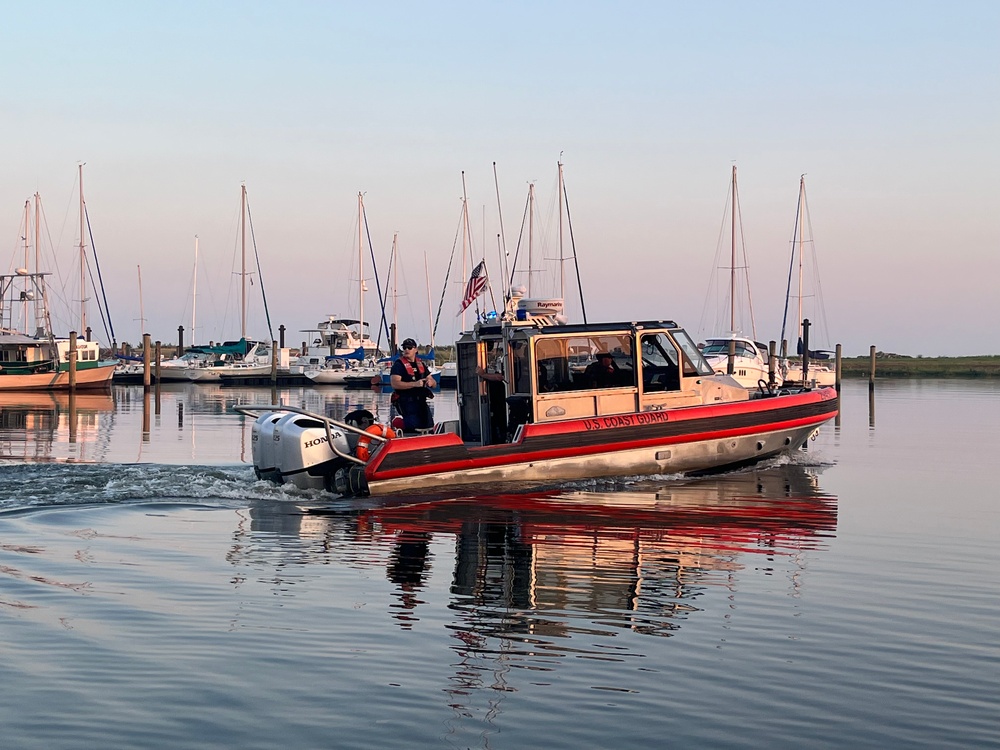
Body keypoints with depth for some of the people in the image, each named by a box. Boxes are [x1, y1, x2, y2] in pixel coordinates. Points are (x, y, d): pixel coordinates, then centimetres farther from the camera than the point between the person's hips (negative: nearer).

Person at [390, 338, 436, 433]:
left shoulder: (420, 364, 16)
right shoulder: (398, 364, -4)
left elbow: (434, 383, 21)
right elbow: (394, 384, -18)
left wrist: (430, 382, -6)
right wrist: (415, 384, -25)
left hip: (421, 402, 7)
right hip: (407, 402, -7)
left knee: (429, 427, 5)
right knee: (413, 429, -17)